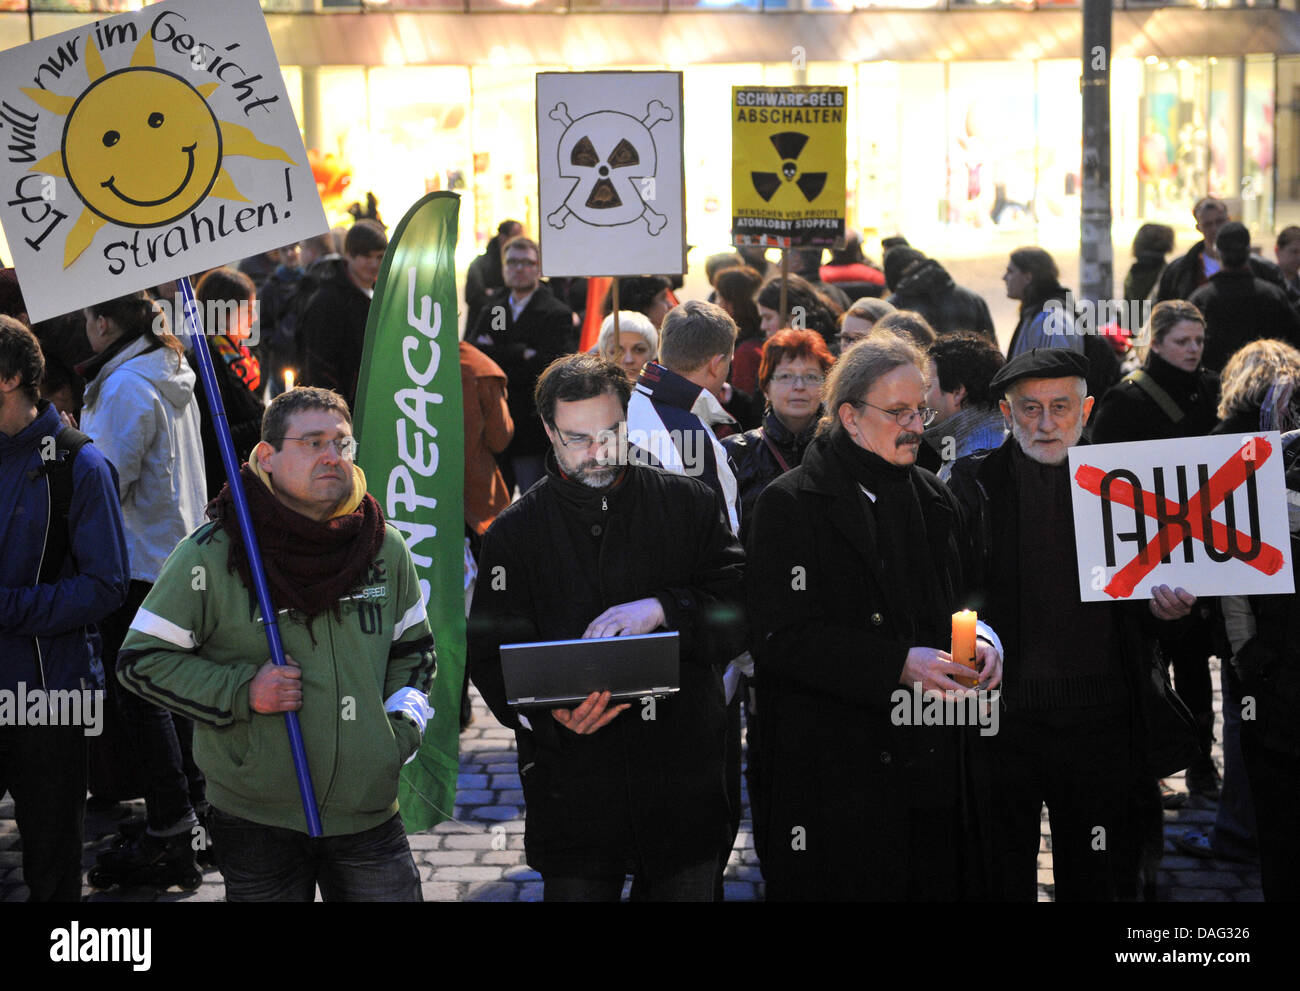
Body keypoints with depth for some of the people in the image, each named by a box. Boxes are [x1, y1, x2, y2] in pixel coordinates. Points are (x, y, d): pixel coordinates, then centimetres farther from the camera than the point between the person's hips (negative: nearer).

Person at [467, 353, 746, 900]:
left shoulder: (689, 503, 3)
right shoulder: (514, 533, 2)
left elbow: (745, 605, -4)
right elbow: (491, 657, -2)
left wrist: (661, 609, -21)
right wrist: (552, 713, -22)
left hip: (685, 778, 1)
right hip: (573, 788, 0)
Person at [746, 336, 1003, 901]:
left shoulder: (931, 499, 14)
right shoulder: (792, 504, -7)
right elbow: (778, 639, -14)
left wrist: (980, 642, -2)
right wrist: (896, 665, -21)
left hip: (934, 764, 6)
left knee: (940, 885, 6)